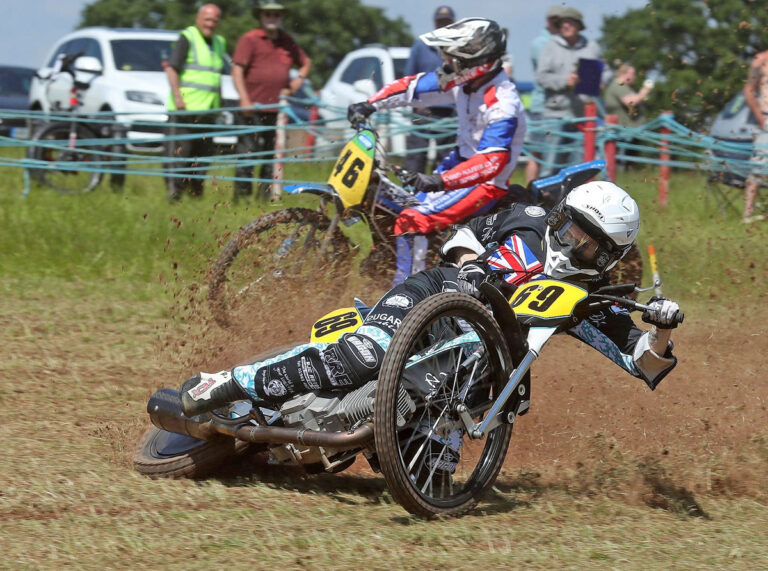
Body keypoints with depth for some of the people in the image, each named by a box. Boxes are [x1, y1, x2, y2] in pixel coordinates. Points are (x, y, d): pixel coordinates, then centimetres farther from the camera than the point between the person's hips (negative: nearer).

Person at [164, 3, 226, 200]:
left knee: (204, 152, 6)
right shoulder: (187, 38, -4)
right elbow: (171, 68, -10)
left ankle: (195, 191, 13)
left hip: (207, 110, 7)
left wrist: (219, 103, 22)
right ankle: (174, 191, -9)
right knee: (179, 150, -9)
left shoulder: (219, 43, 19)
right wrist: (177, 97, -20)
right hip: (185, 108, -7)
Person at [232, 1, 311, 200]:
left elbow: (306, 62, 34)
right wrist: (245, 100, -17)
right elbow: (237, 70, -7)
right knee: (247, 152, -8)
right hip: (253, 108, -5)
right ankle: (242, 195, -3)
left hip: (277, 109, 5)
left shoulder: (287, 42, 17)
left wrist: (300, 78, 12)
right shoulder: (249, 40, 0)